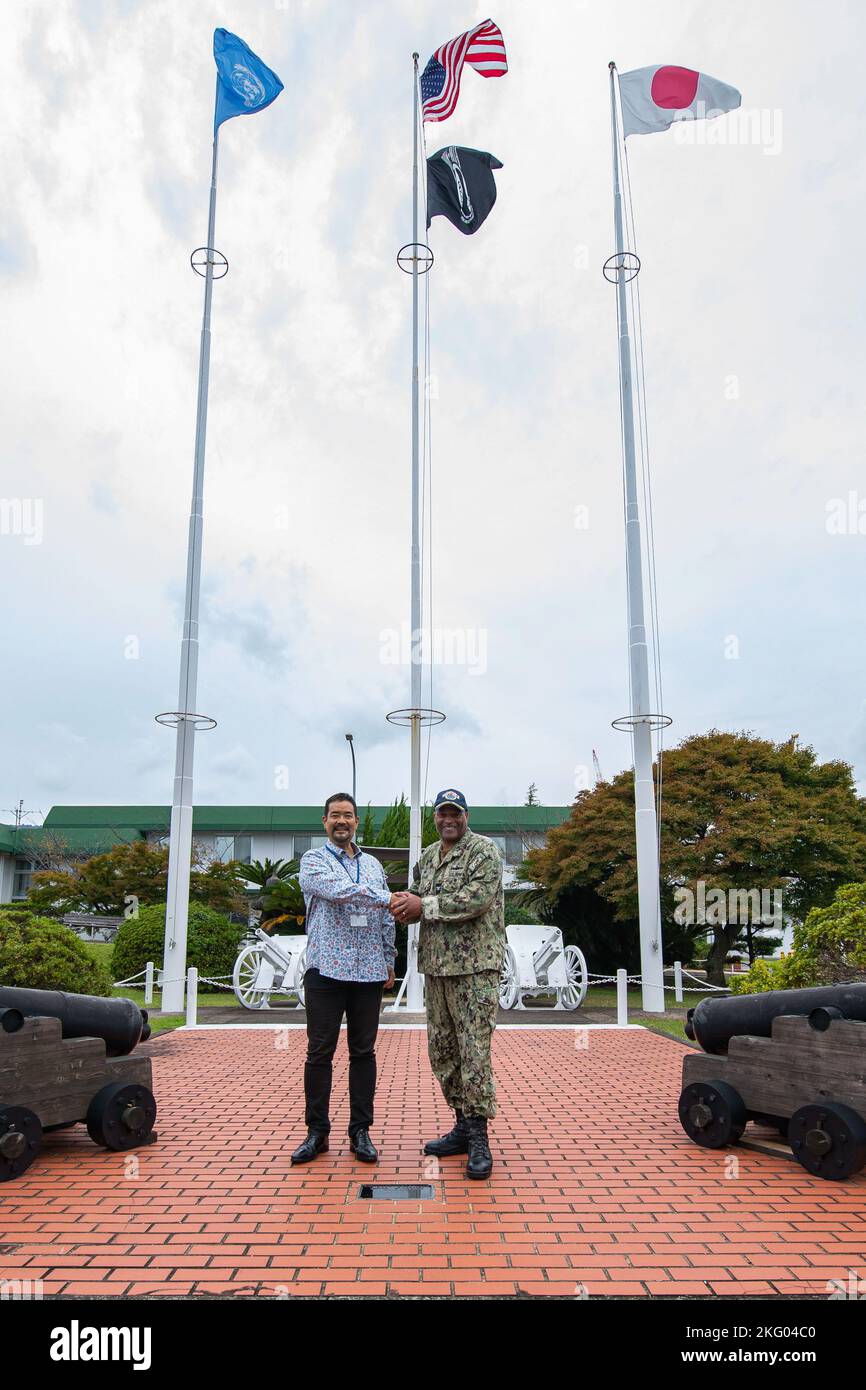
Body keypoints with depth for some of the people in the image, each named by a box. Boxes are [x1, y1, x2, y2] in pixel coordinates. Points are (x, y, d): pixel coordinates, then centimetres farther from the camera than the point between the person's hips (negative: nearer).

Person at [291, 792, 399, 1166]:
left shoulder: (373, 865, 15)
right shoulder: (314, 861, 0)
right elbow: (338, 890, -20)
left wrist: (389, 961, 16)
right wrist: (388, 898, -21)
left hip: (369, 972, 4)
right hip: (326, 969, -4)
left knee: (363, 1052, 8)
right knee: (319, 1052, 3)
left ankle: (361, 1131, 17)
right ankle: (317, 1132, 14)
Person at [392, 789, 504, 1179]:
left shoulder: (483, 850, -7)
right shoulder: (427, 857, 16)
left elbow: (477, 898, -20)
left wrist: (424, 905, -19)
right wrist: (405, 907, -2)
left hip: (474, 965, -7)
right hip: (436, 965, 8)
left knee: (474, 1051, -6)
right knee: (442, 1049, 12)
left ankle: (478, 1136, 4)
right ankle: (463, 1124, 25)